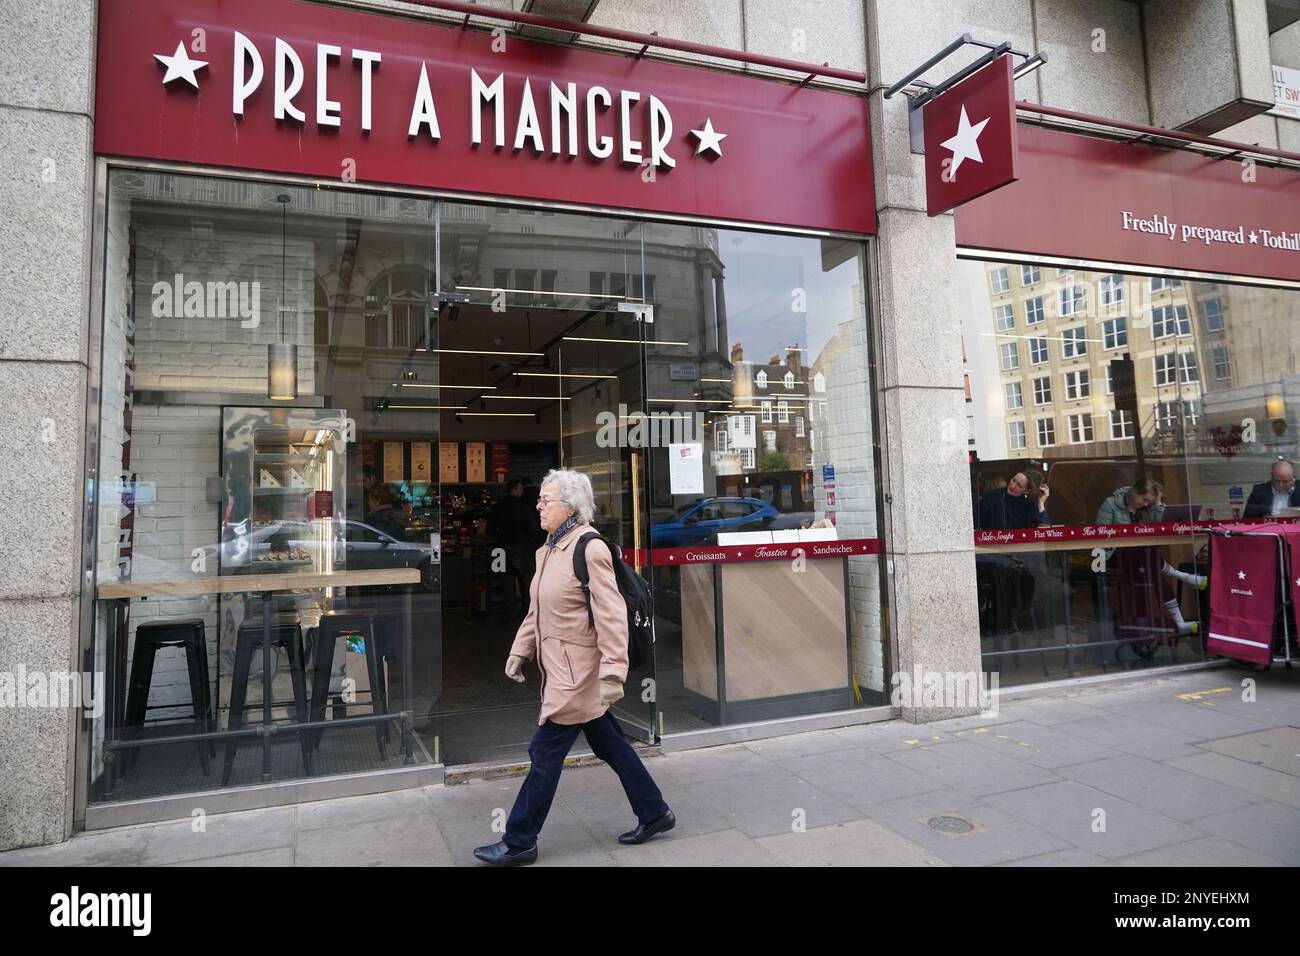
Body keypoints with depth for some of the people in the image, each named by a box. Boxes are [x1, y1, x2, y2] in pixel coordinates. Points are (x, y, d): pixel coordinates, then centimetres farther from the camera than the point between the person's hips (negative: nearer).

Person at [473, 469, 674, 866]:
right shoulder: (548, 549, 9)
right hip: (562, 669, 9)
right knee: (610, 746, 18)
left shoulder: (590, 549, -19)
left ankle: (518, 843, 17)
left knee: (545, 754, 1)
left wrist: (613, 672, -25)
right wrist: (520, 651, 12)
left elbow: (611, 616, -22)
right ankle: (654, 813, 32)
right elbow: (536, 610, 17)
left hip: (577, 673, -9)